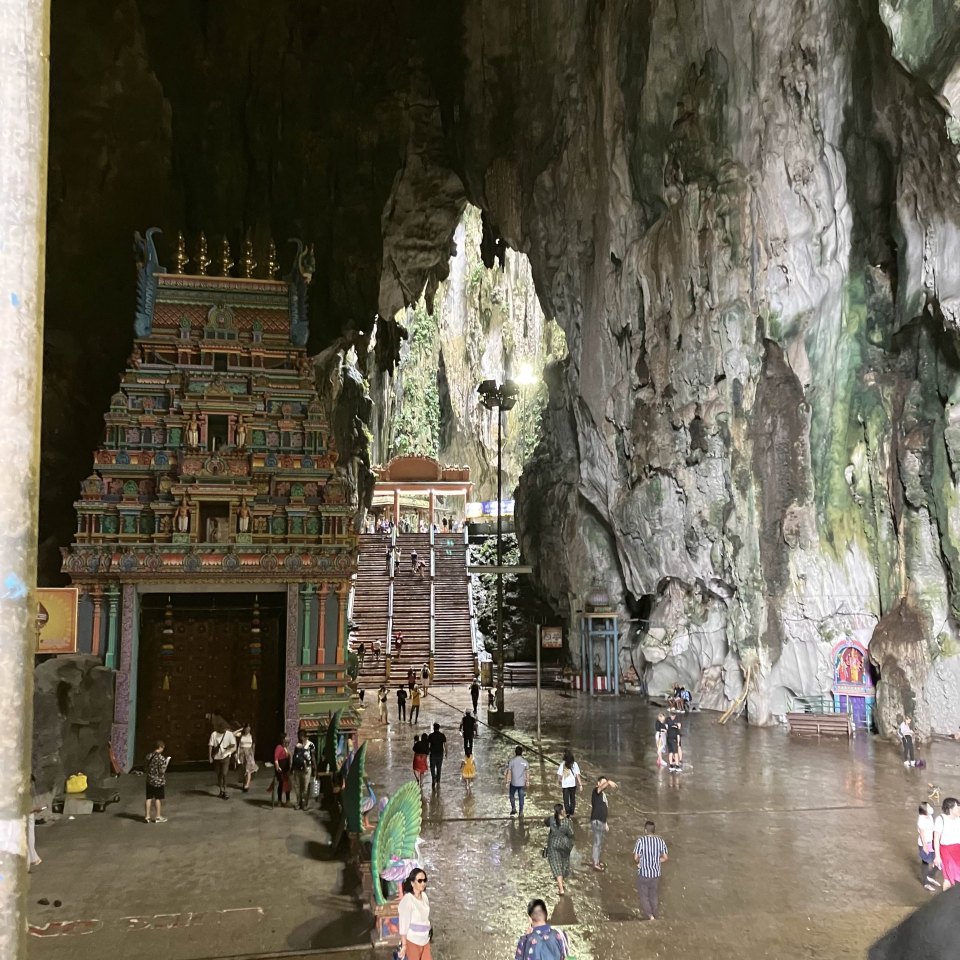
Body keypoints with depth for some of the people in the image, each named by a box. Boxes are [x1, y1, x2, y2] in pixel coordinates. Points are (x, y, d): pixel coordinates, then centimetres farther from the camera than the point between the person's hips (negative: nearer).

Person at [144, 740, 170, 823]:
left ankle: (147, 816, 17)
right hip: (158, 781, -5)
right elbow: (162, 771, -18)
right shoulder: (161, 758, -19)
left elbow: (145, 768, 5)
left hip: (149, 780, 5)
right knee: (158, 799, 7)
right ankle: (158, 817, 15)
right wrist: (166, 763, -4)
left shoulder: (148, 756, -1)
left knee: (149, 798, 12)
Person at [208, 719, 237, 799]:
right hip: (216, 757, 2)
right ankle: (221, 791, 27)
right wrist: (210, 756, -7)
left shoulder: (229, 734, -8)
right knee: (219, 774, 12)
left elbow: (233, 745, -12)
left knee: (224, 774, -11)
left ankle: (224, 792, -6)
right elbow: (210, 746, -5)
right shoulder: (214, 734, -7)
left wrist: (226, 749, -20)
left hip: (225, 757, -2)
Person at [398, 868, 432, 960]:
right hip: (412, 941, -7)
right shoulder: (407, 899, -20)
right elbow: (403, 924, -17)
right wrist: (404, 945, -16)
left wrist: (428, 935, 15)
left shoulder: (424, 896, 1)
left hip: (425, 940, 7)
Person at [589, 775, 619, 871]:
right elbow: (601, 787, -37)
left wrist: (605, 823, 23)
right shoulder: (596, 791, -11)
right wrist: (609, 782, -57)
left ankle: (597, 861, 31)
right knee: (597, 843, -3)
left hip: (601, 821, 9)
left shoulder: (603, 794, 16)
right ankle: (595, 864, 3)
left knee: (599, 843, 19)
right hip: (596, 821, -9)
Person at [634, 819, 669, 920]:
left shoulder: (641, 841, -17)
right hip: (656, 874, 4)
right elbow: (664, 858, -1)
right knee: (654, 897, 18)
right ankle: (654, 917, 25)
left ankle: (650, 915, -6)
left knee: (643, 896, 9)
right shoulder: (660, 841, -5)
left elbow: (636, 858, -15)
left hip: (643, 874, -3)